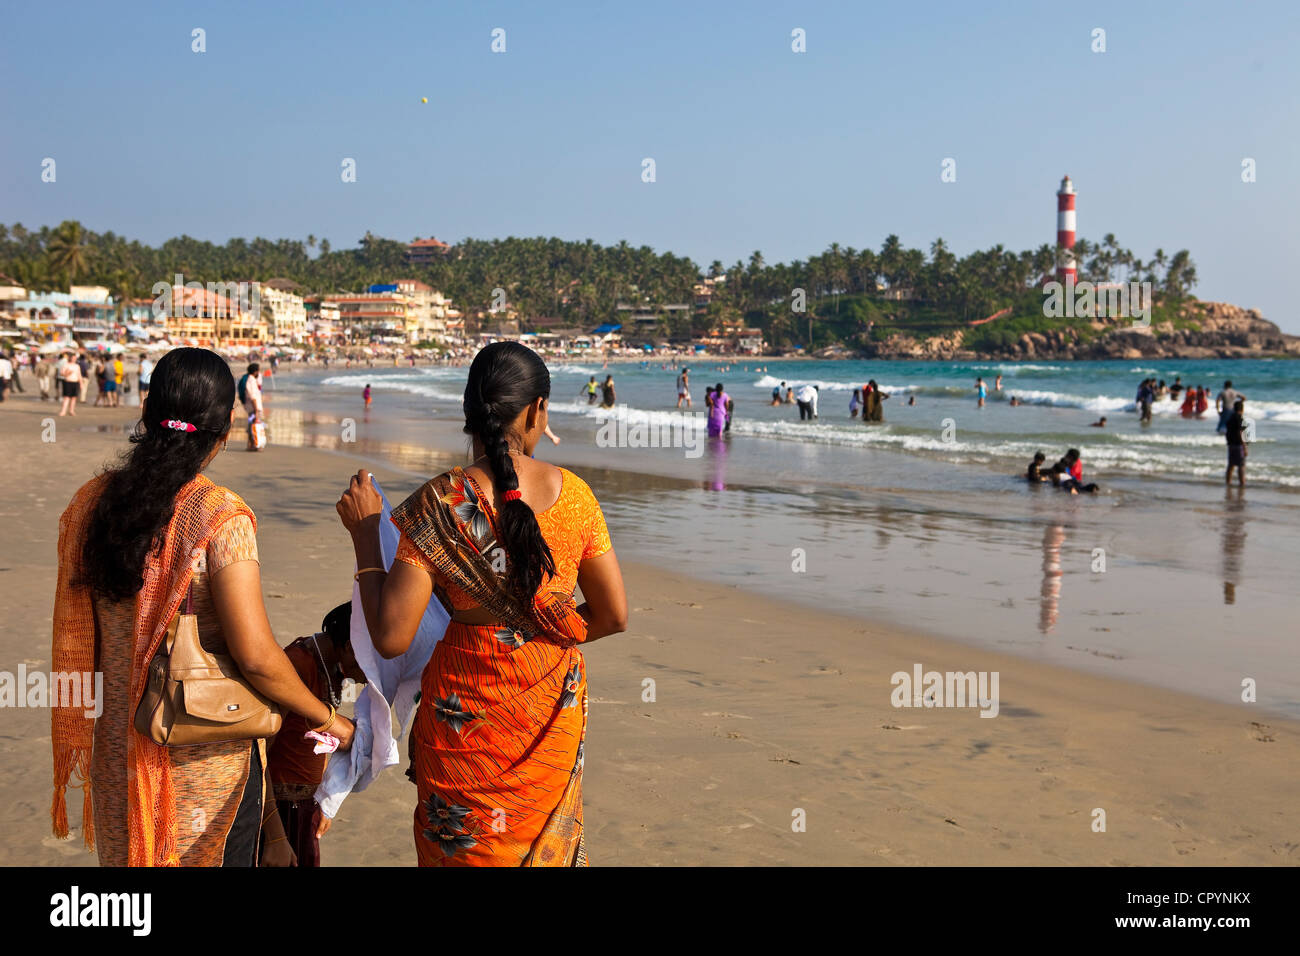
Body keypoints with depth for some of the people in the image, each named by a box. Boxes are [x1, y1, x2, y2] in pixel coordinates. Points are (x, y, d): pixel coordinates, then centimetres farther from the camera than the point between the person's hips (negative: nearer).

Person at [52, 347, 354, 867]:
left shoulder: (91, 502, -4)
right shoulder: (221, 517, -21)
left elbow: (74, 634, 5)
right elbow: (256, 656, -23)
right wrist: (328, 719, -10)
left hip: (118, 745, 5)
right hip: (208, 755, -5)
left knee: (130, 853, 22)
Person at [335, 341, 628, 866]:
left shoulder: (439, 506, -18)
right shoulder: (573, 494, -8)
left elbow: (390, 638, -18)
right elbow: (613, 616, -1)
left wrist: (364, 534, -7)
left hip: (469, 720, -3)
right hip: (557, 714, 3)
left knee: (463, 846, 17)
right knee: (547, 846, 23)